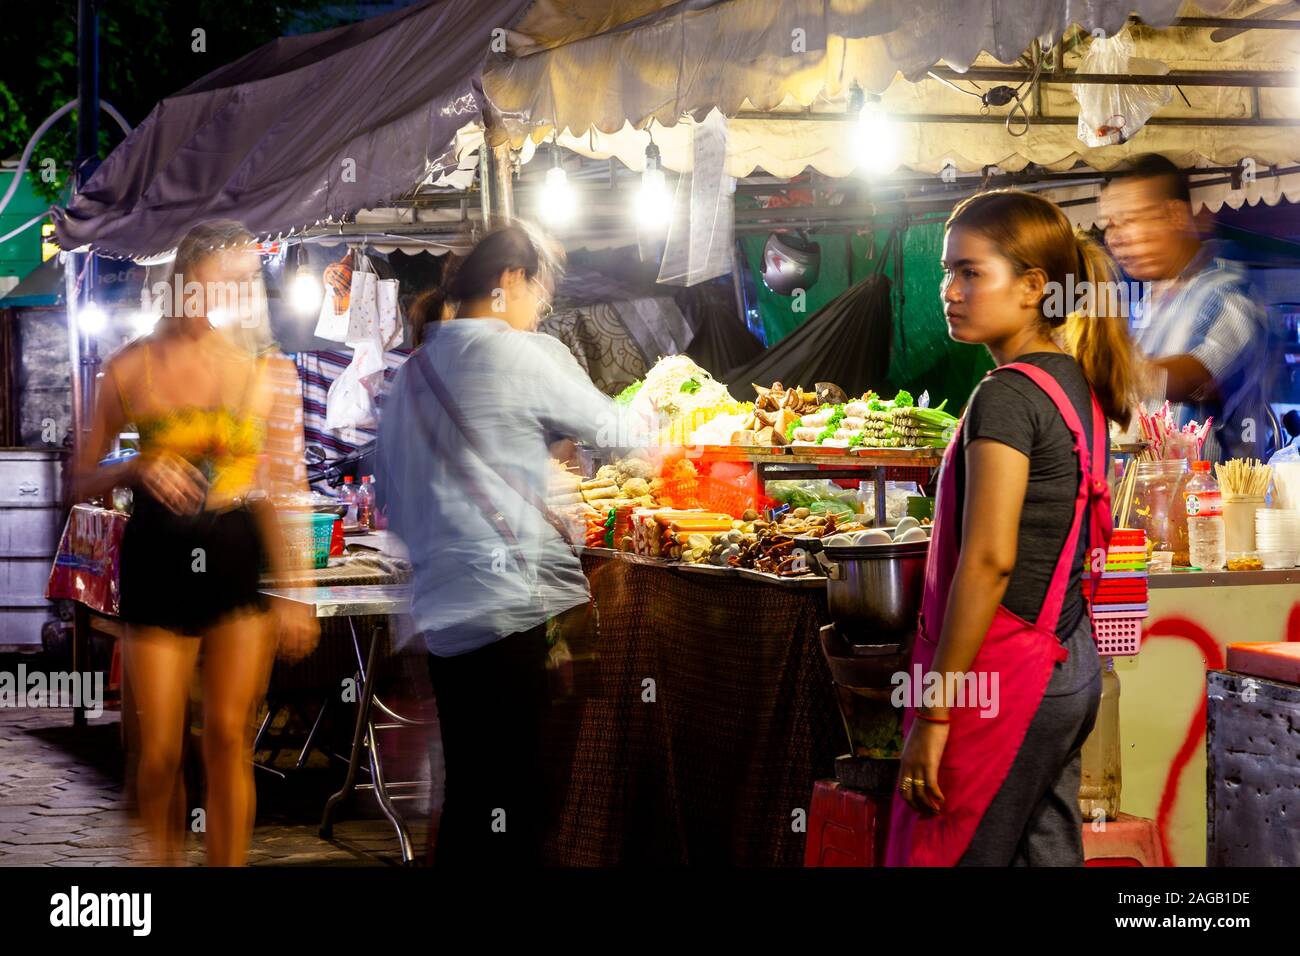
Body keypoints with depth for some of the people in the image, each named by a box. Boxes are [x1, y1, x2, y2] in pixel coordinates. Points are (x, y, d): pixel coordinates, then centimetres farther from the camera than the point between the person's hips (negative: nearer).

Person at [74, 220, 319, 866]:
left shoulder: (260, 371, 2)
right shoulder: (133, 368, 0)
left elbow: (276, 493, 4)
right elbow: (84, 480, 6)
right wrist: (139, 469, -14)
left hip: (240, 561, 0)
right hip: (157, 563, 0)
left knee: (228, 740, -4)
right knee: (158, 753, 1)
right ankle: (162, 854, 27)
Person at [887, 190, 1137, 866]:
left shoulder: (1006, 395, -17)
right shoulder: (1078, 387, 10)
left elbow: (988, 559, -22)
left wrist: (934, 711, -20)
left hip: (1001, 673, -9)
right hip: (1072, 666, 9)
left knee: (944, 852, -3)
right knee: (1049, 852, 12)